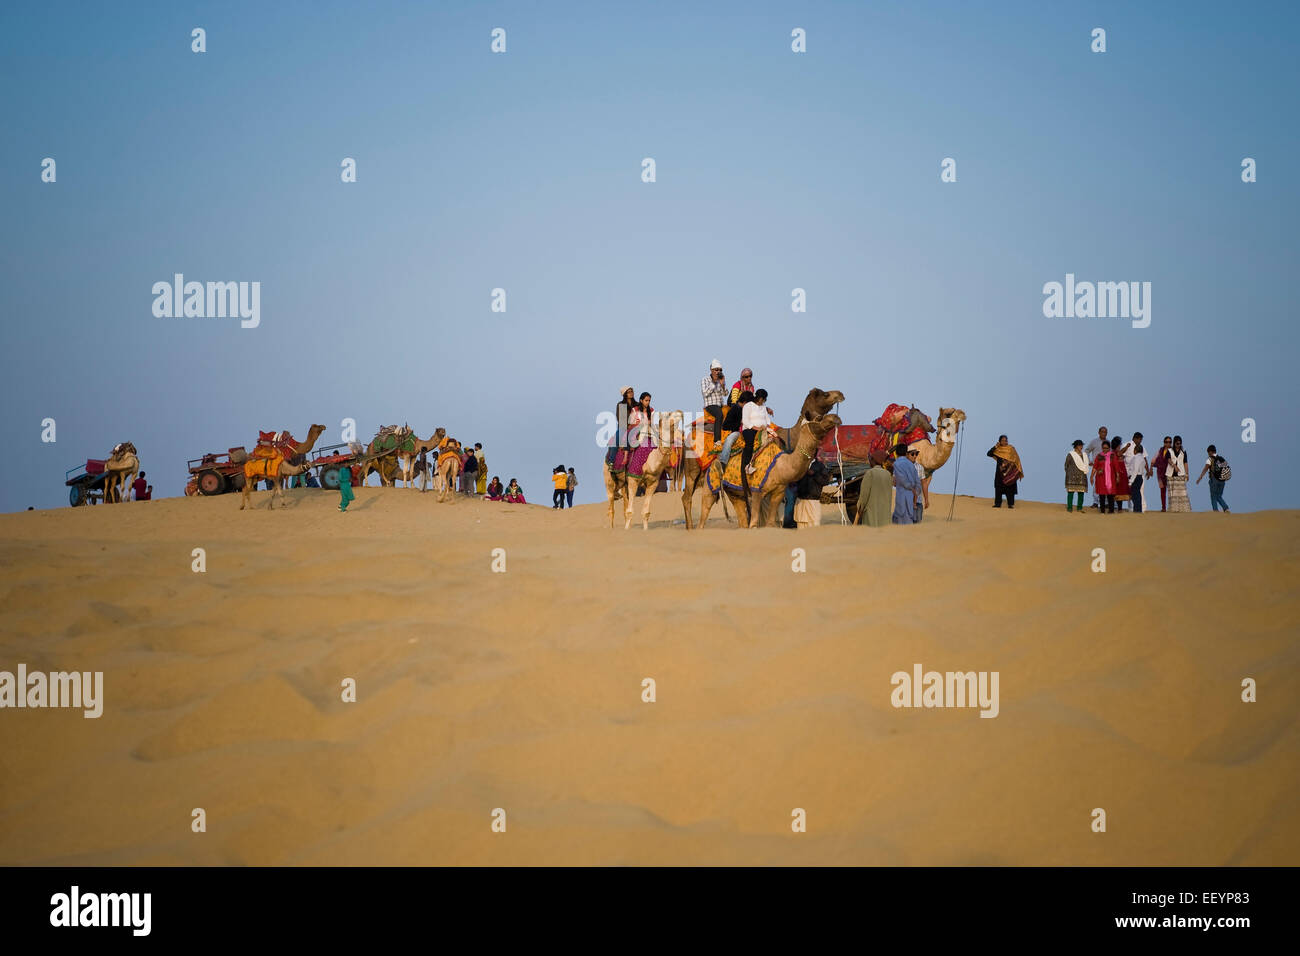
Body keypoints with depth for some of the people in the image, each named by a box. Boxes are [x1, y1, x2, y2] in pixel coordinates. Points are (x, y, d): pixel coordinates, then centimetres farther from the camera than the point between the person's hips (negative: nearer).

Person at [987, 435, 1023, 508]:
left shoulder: (1011, 448, -2)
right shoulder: (997, 449, 5)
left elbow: (1016, 459, -4)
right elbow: (989, 454, -2)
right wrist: (995, 446, -9)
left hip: (1009, 471, -3)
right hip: (1000, 471, 3)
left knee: (1010, 487, -3)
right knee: (998, 487, 2)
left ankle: (1010, 504, 0)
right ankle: (998, 503, 6)